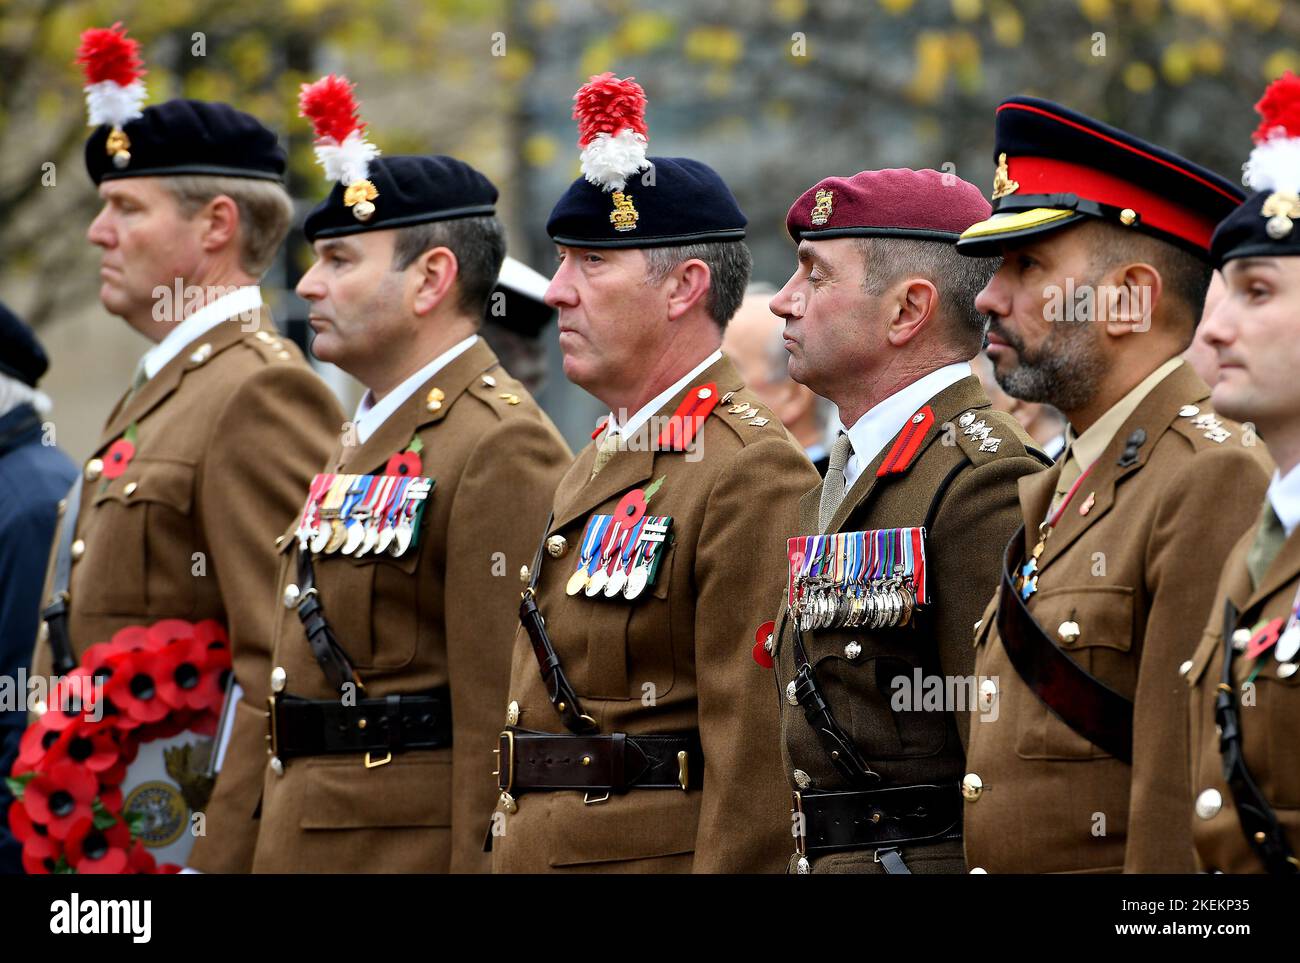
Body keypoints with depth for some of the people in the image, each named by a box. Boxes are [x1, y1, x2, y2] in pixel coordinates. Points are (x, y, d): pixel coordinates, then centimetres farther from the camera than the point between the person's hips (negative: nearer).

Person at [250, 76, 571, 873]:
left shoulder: (502, 448, -13)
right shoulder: (366, 440, 19)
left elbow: (505, 713, -18)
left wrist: (483, 863, -21)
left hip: (418, 844, -9)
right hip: (307, 850, 10)